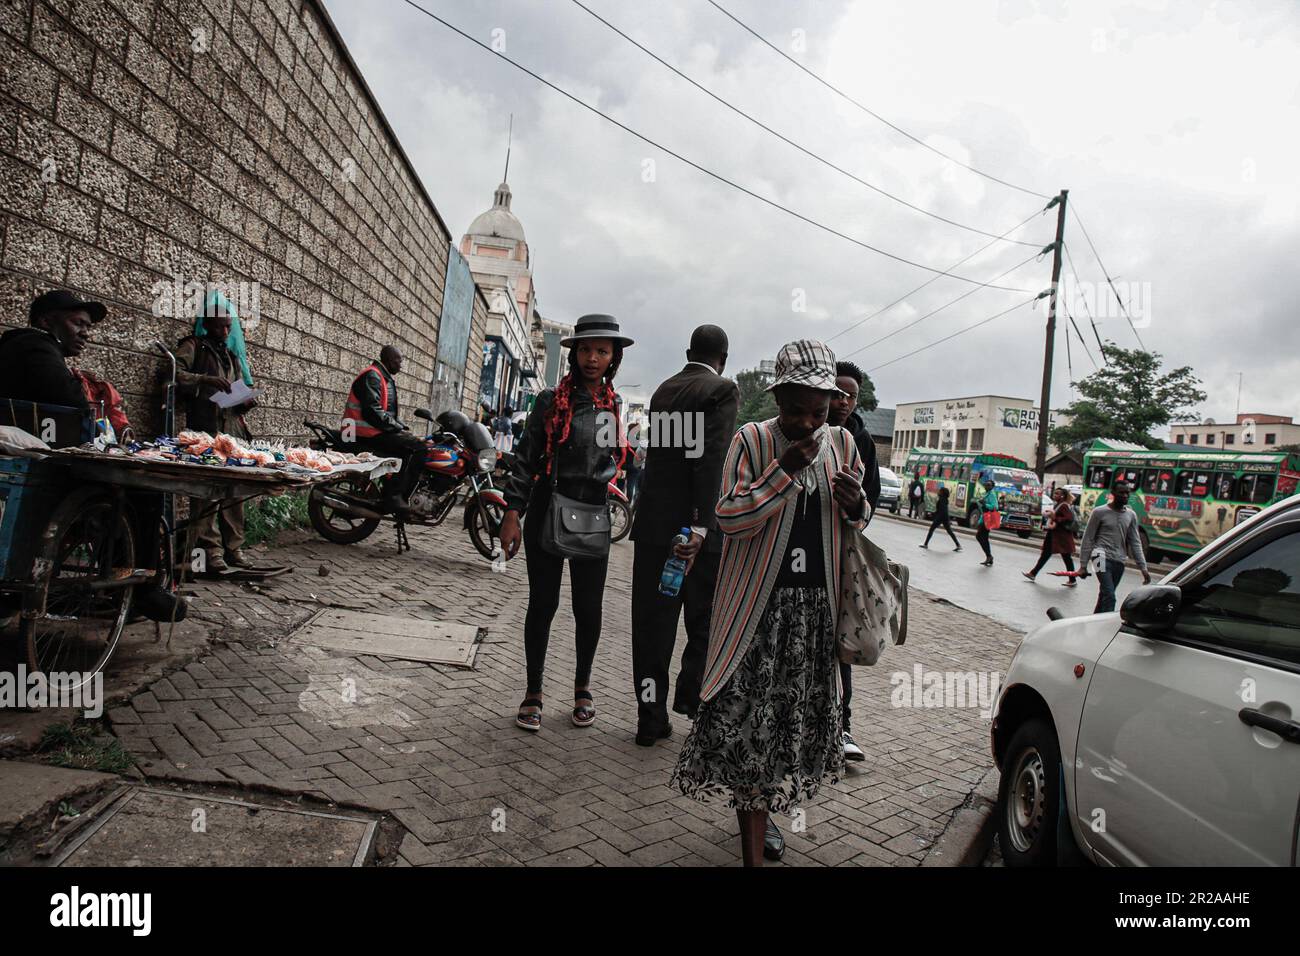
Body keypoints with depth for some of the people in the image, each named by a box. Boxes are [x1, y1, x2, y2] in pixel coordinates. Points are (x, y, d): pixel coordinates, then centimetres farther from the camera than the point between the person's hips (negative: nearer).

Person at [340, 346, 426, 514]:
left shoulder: (386, 379, 22)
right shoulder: (372, 376, -10)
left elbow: (389, 412, 24)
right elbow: (372, 411, -21)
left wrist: (404, 429, 7)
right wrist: (399, 429, -17)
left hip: (377, 430, 10)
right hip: (366, 434, -10)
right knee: (418, 447, -21)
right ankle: (393, 497, -24)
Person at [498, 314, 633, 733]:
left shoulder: (615, 406, 7)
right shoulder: (551, 400, -2)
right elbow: (525, 459, -4)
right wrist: (512, 514, -10)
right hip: (546, 512, -2)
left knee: (588, 608, 5)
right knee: (543, 604, 6)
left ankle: (582, 686, 28)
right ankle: (533, 693, 22)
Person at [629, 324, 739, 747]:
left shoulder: (663, 389, 13)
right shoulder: (723, 389, -7)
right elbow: (711, 458, -20)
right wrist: (701, 527, -24)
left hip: (653, 522, 6)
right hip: (695, 524, -5)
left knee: (652, 619, 9)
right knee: (707, 617, 15)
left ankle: (651, 717, 14)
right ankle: (693, 694, 19)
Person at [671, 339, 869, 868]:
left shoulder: (841, 443, 7)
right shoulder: (752, 440, -6)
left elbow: (855, 527, 18)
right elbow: (730, 520, -13)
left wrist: (856, 507, -6)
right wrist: (785, 469, -21)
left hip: (817, 606, 4)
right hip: (759, 605, -4)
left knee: (801, 714, 12)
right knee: (748, 715, -7)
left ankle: (761, 812, 35)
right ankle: (753, 849, 5)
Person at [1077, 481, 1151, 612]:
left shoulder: (1131, 515, 11)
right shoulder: (1099, 512, -3)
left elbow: (1135, 543, 13)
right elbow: (1088, 539, -1)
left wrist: (1143, 567, 6)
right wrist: (1083, 565, -4)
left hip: (1119, 562, 5)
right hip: (1103, 557, -5)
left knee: (1104, 597, 10)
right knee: (1109, 597, -18)